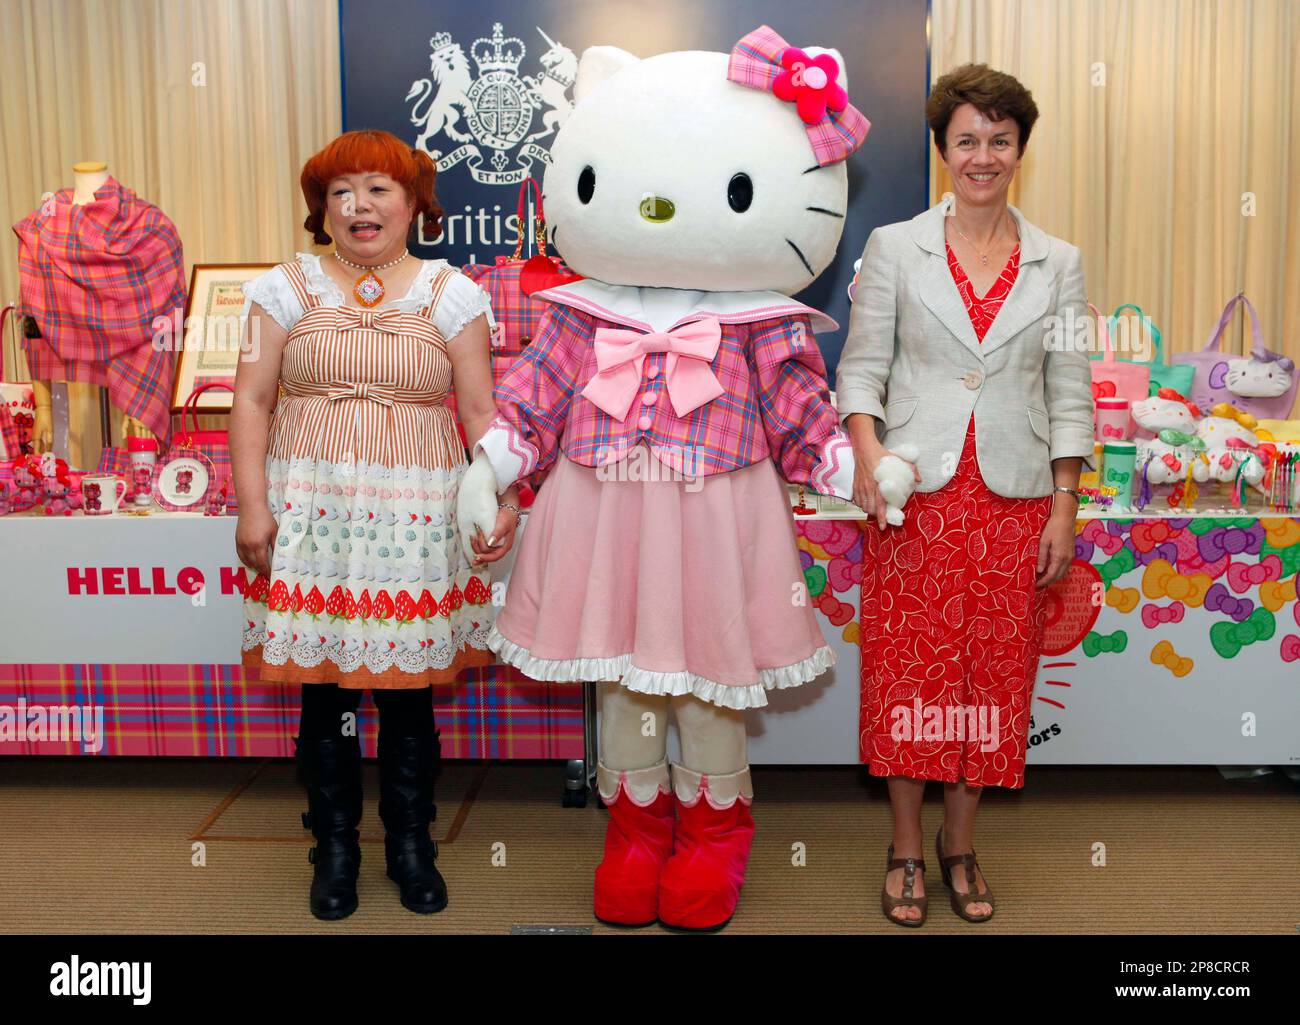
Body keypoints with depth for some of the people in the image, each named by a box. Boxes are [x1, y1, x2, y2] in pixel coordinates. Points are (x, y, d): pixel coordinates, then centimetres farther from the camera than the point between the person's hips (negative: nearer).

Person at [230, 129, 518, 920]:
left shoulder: (451, 295, 5)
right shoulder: (287, 289, 6)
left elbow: (481, 410, 2)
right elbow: (253, 401, 4)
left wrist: (501, 495, -10)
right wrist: (252, 505, -4)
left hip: (414, 513, 0)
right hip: (312, 510, 1)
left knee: (409, 689, 6)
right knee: (323, 685, 6)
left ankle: (412, 842, 25)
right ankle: (336, 846, 24)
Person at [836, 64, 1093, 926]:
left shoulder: (1058, 263, 8)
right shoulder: (896, 247, 3)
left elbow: (1069, 394, 7)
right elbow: (862, 365, 1)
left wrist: (1064, 511, 1)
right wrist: (867, 450, -17)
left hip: (1014, 496, 2)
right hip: (916, 493, -1)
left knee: (994, 674, 7)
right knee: (909, 669, 2)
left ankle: (962, 845, 25)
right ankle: (907, 848, 19)